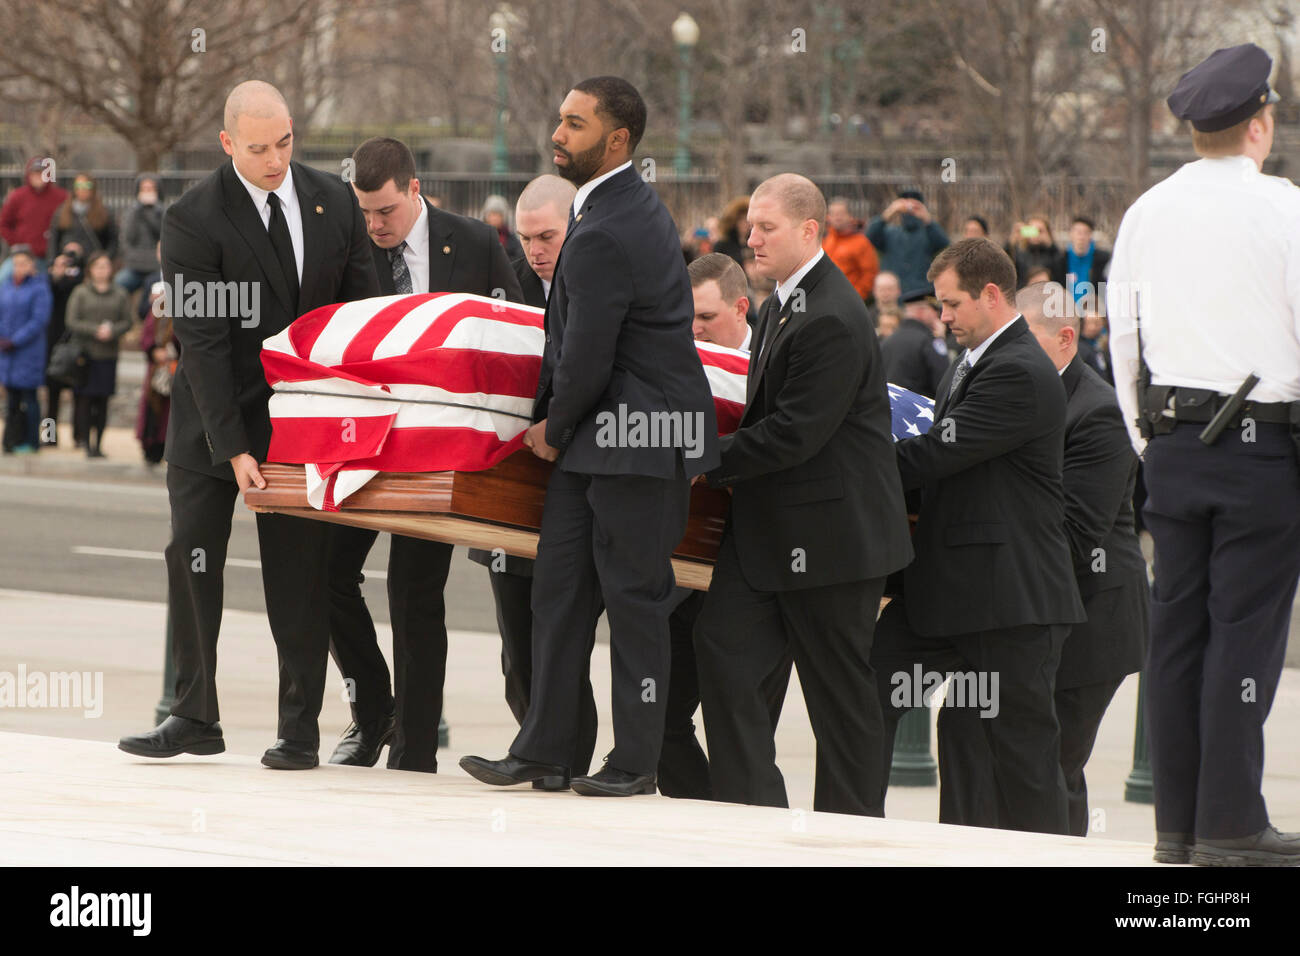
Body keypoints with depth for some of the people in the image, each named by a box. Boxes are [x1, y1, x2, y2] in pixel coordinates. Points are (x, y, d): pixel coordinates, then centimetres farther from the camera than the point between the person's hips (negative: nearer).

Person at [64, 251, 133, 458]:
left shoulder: (120, 294, 9)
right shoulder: (80, 293, 2)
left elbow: (127, 322, 7)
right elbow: (71, 321, -3)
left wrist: (112, 331, -13)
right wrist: (96, 330, -14)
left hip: (108, 355, 2)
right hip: (84, 352, -2)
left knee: (102, 402, 3)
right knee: (85, 400, -5)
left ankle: (98, 443, 9)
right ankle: (87, 443, 0)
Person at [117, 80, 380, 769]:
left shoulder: (334, 201, -1)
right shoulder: (193, 220, -14)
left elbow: (365, 310, 7)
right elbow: (202, 341, -17)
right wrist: (233, 449, -21)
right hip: (215, 413, -2)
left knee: (298, 571, -1)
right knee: (192, 559, 0)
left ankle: (299, 729, 4)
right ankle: (193, 717, 10)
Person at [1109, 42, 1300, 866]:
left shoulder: (1146, 215, 7)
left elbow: (1124, 342, 12)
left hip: (1172, 442, 6)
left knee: (1177, 626, 9)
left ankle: (1176, 821, 12)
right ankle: (1230, 821, -3)